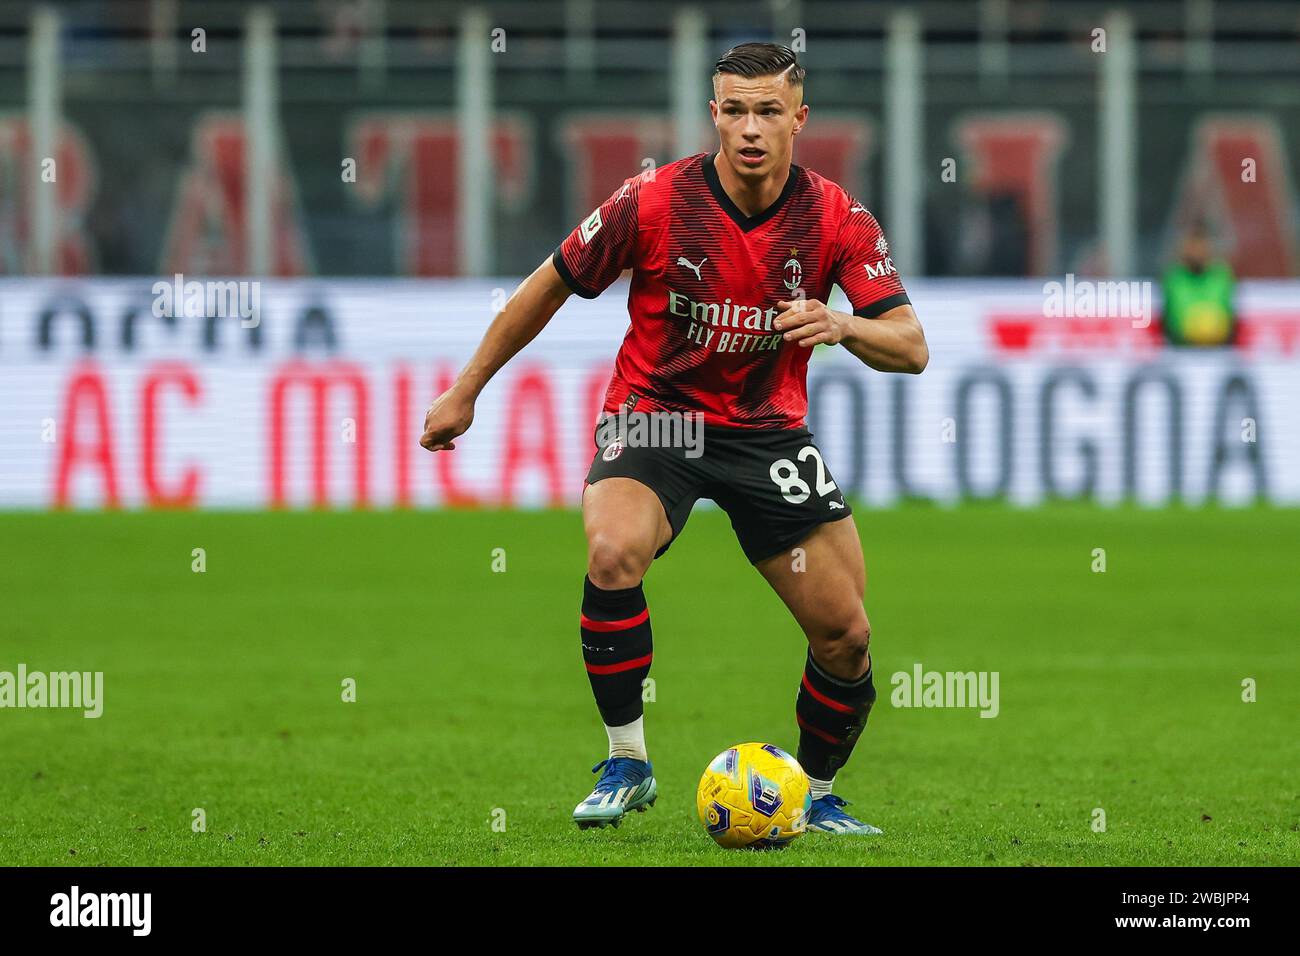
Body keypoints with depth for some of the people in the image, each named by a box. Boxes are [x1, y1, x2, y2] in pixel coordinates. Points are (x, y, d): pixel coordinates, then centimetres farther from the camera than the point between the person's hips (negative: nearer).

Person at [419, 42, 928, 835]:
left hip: (767, 432, 2)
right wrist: (466, 391, 5)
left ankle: (818, 797, 23)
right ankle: (627, 764, -17)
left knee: (847, 634, -3)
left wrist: (843, 327, -33)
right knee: (614, 554, -33)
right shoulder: (654, 203, -15)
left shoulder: (838, 219, -9)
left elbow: (912, 348, -10)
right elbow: (549, 288, -1)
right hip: (652, 414, -2)